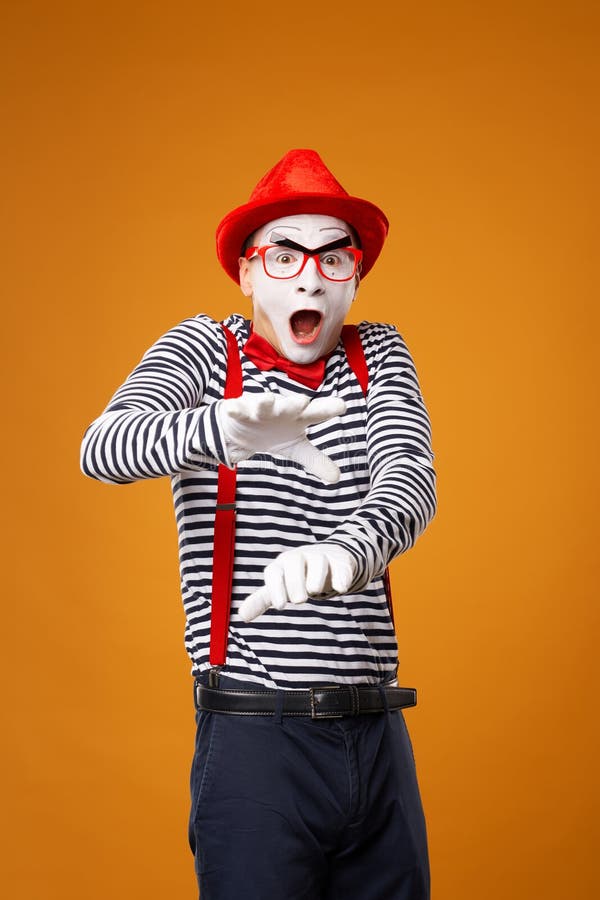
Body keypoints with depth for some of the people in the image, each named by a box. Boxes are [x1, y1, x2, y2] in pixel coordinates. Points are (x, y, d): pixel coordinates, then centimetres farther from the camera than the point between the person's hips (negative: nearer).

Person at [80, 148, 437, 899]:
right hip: (254, 741, -3)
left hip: (380, 746, 3)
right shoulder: (204, 348, 1)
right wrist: (222, 428, -39)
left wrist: (347, 552, -33)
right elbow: (103, 450, -17)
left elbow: (409, 478, -9)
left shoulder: (380, 356, 9)